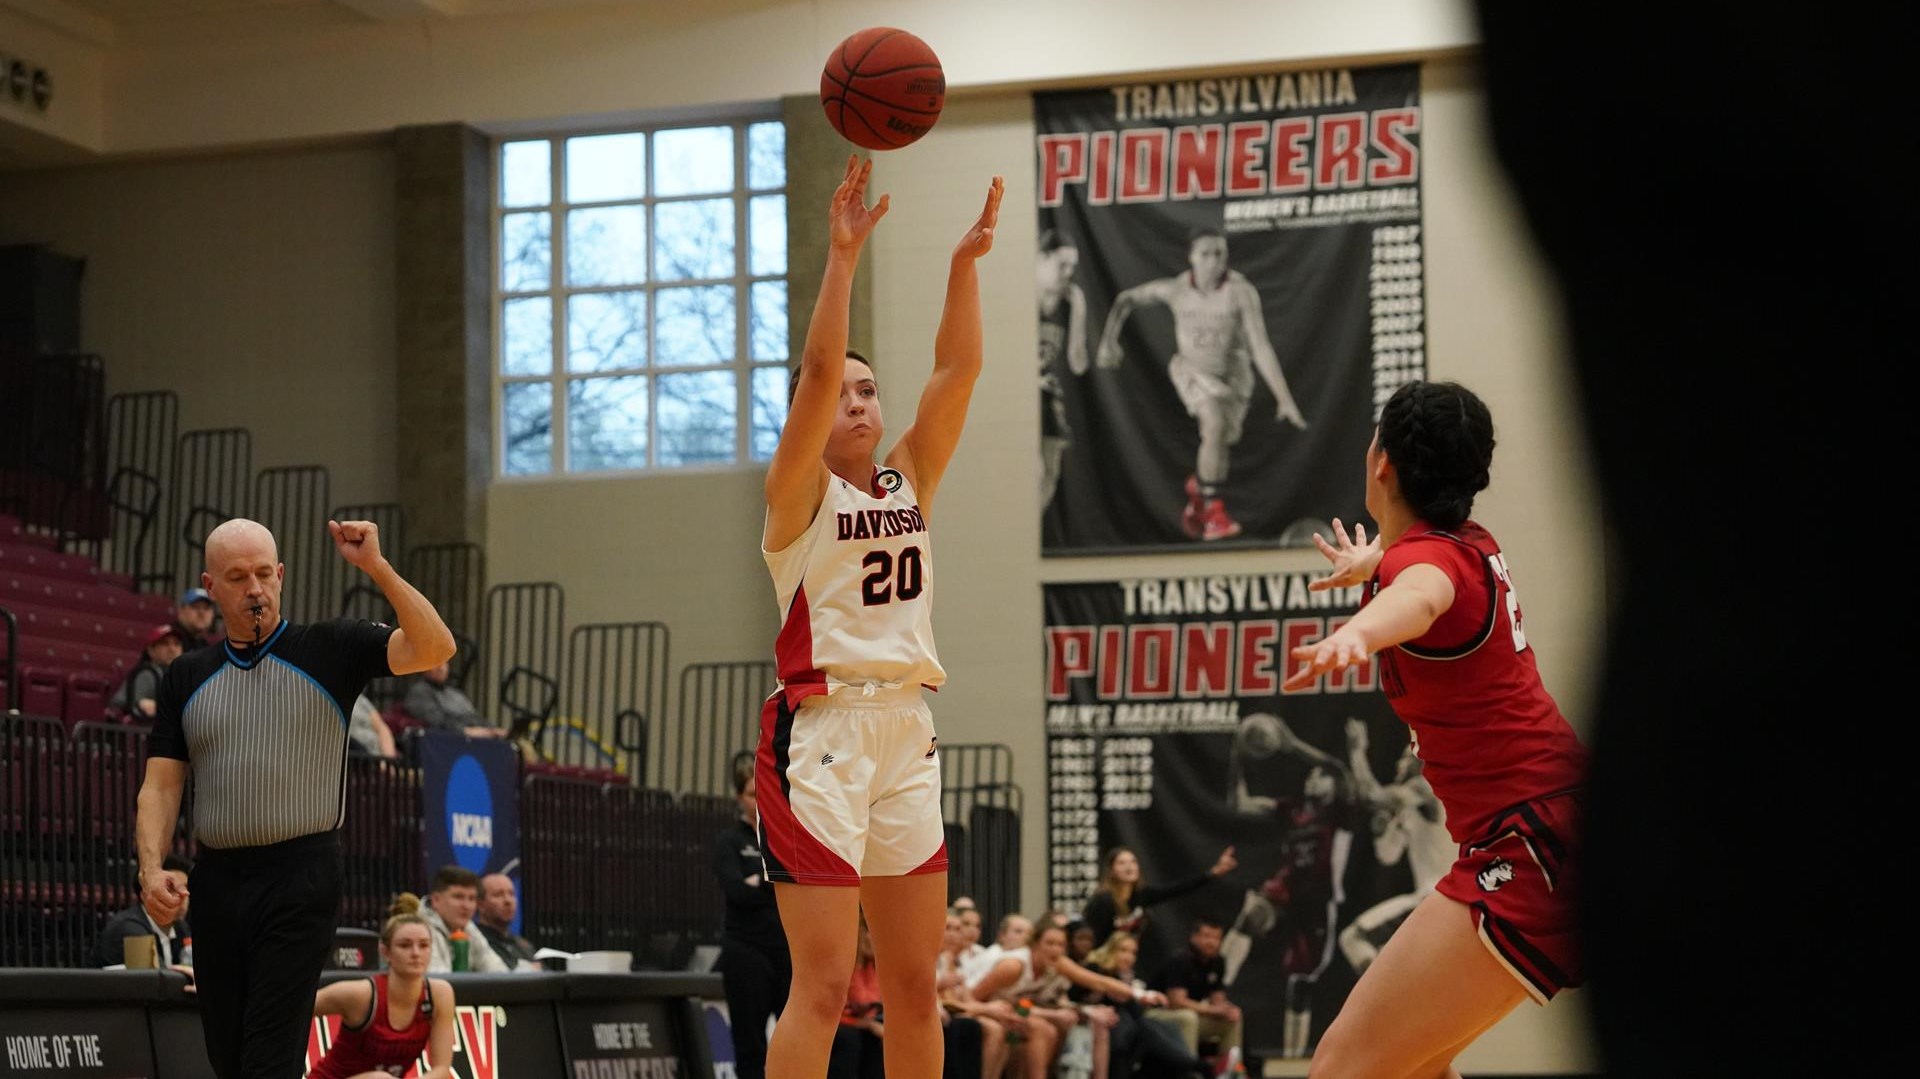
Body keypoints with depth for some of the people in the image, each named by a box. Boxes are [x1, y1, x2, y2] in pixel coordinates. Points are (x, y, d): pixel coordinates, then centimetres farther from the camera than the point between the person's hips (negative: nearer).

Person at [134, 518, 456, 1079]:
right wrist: (152, 867, -7)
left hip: (299, 879, -4)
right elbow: (161, 785, 9)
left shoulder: (330, 649, 3)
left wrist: (376, 567, -18)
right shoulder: (187, 676, 13)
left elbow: (434, 647, -10)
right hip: (216, 880, 4)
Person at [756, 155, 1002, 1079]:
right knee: (823, 986, -10)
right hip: (822, 732, -6)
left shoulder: (909, 484, 14)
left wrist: (966, 262, -4)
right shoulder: (799, 492, 0)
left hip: (907, 735, 6)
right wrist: (842, 255, -21)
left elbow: (957, 371, 5)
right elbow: (817, 370, -15)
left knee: (914, 986, 8)